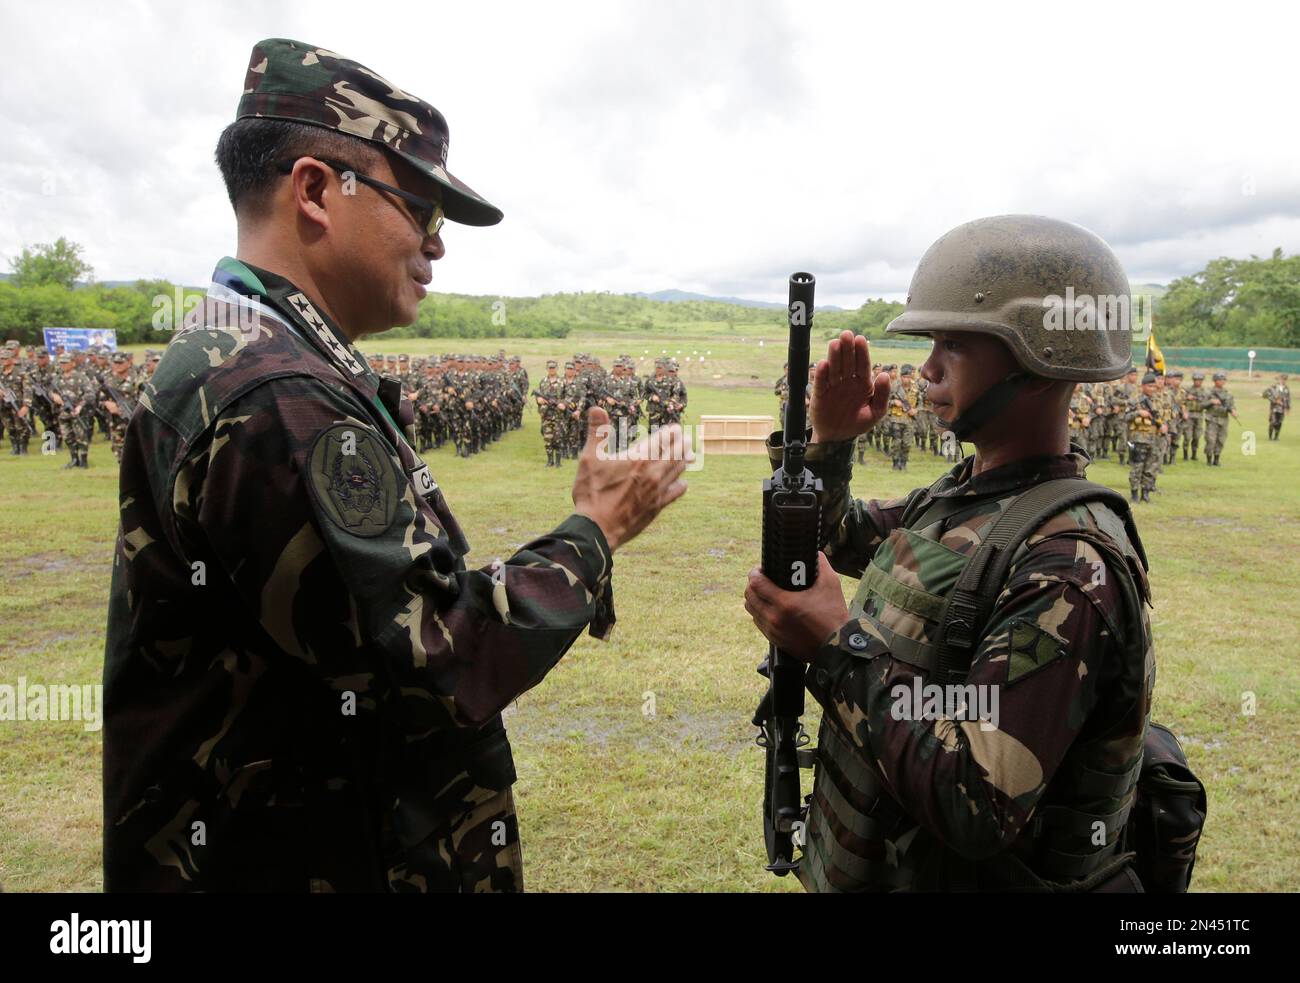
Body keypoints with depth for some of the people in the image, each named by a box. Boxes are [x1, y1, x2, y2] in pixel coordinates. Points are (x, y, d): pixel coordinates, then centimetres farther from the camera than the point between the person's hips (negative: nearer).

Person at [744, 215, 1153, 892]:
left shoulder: (1069, 566, -28)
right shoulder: (957, 493, -2)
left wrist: (837, 646, -27)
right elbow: (835, 540, 15)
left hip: (953, 872, -8)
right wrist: (828, 444, -3)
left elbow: (982, 812, -32)